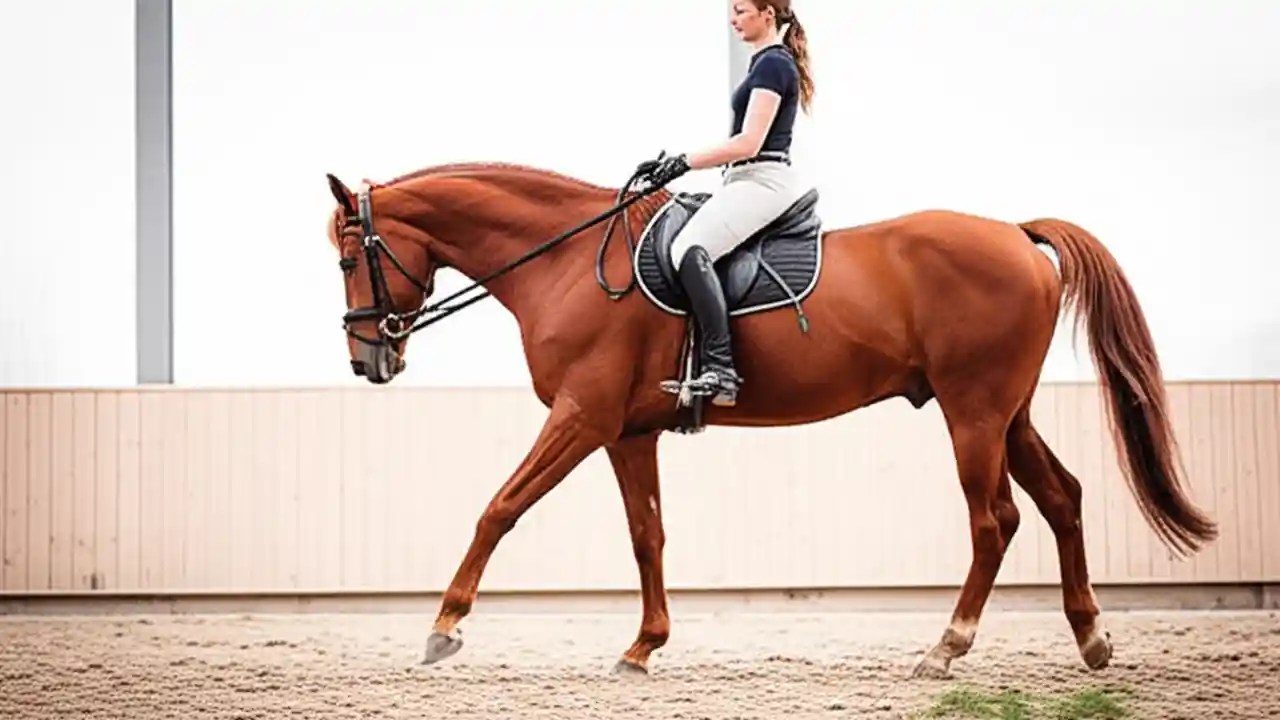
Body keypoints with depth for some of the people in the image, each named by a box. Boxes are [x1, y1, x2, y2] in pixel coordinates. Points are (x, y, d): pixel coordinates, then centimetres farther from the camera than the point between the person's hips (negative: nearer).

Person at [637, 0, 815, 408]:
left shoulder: (772, 65, -10)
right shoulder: (768, 63, 21)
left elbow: (748, 144, -18)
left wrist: (683, 163, -16)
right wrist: (680, 165, 21)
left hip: (761, 182, -12)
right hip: (751, 182, 12)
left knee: (689, 248, -31)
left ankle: (720, 367, -39)